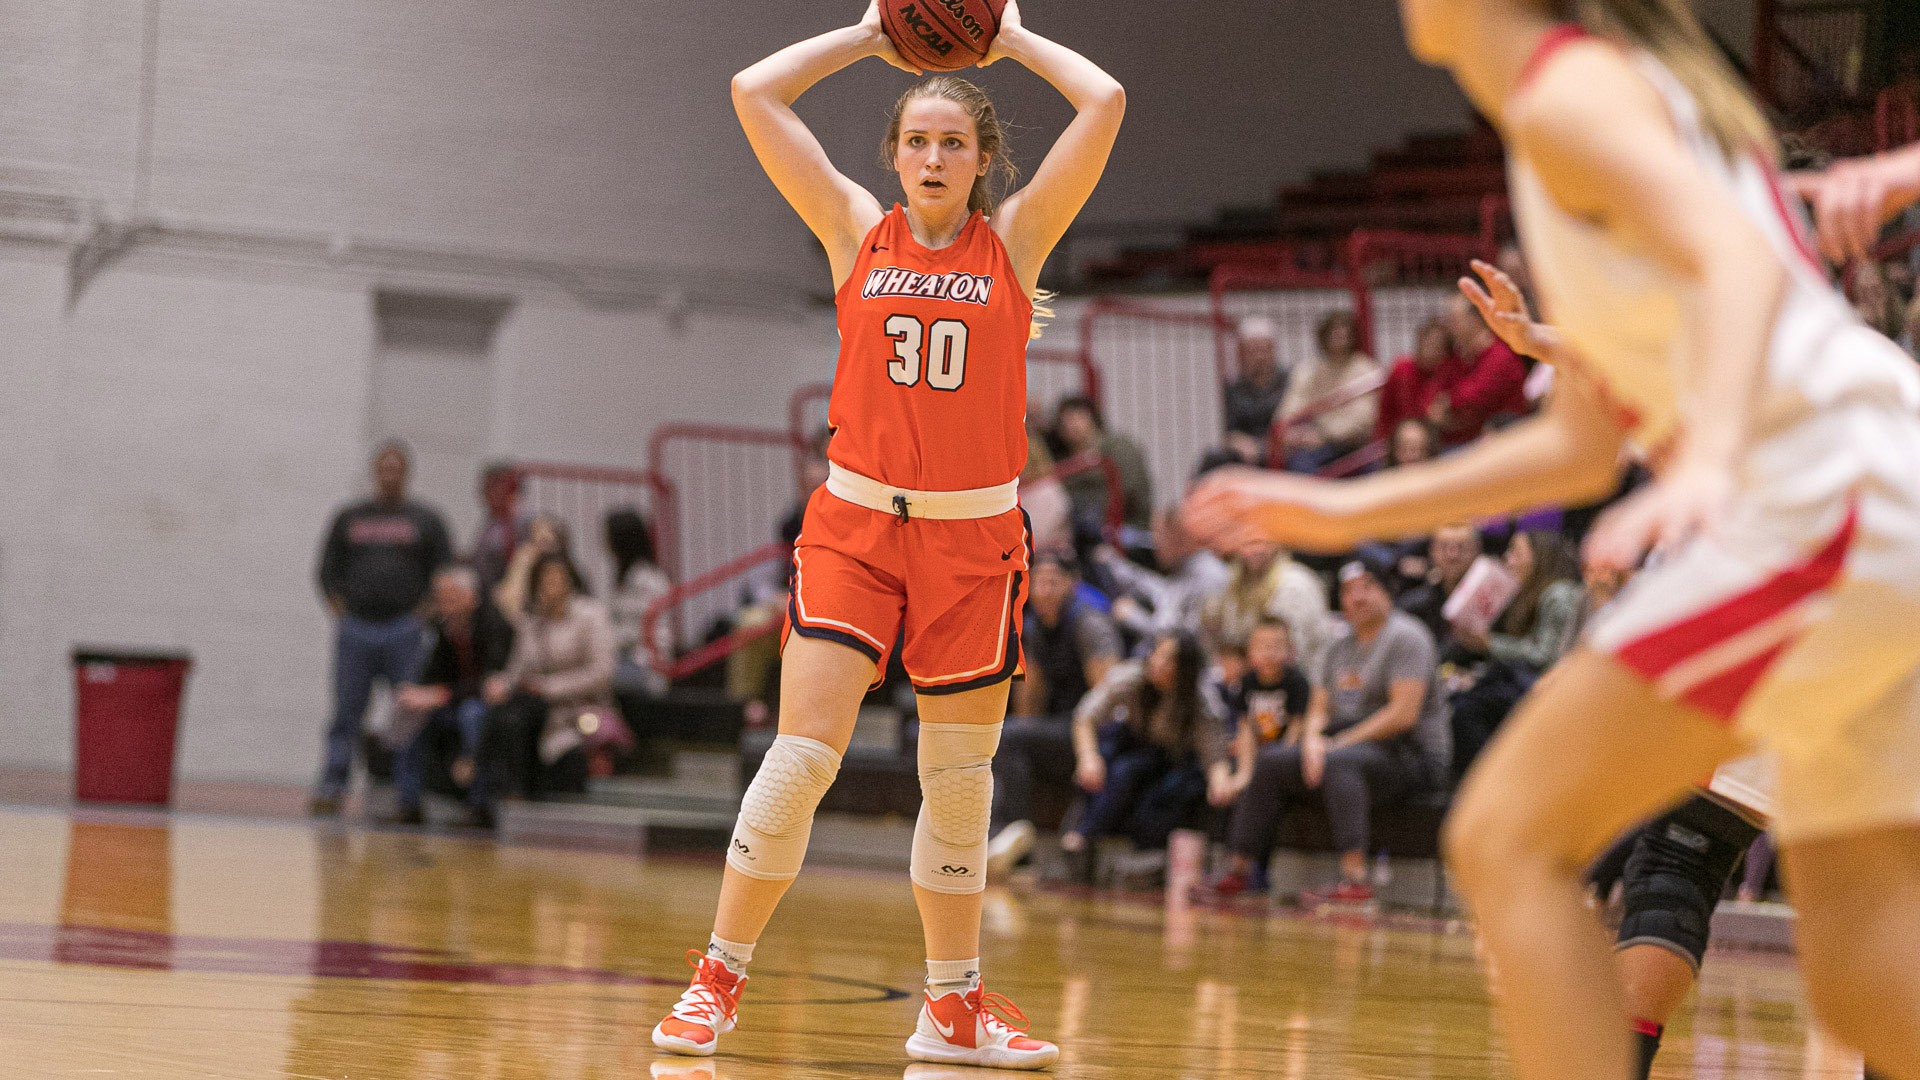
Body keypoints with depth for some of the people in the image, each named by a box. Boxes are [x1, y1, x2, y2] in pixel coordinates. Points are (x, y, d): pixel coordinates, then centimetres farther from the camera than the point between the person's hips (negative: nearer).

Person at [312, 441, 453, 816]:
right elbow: (328, 572, 15)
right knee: (346, 712, -1)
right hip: (356, 628, 2)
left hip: (405, 632, -2)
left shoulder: (426, 521, 8)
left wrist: (418, 618, -3)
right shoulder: (349, 518, 14)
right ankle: (330, 789, -1)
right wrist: (341, 615, 2)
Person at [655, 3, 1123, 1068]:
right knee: (802, 752, -11)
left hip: (973, 537, 1)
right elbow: (754, 93, 0)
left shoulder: (1015, 240, 2)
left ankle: (953, 1006, 20)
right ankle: (719, 977, 0)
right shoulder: (859, 231, 4)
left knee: (960, 780, 8)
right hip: (855, 522, -1)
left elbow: (1103, 104, -6)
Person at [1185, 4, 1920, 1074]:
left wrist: (1710, 456, -38)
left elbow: (1738, 259, -21)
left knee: (1507, 839, -6)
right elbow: (1586, 446, 30)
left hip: (1822, 490, -9)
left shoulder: (1566, 90, -2)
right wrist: (1346, 512, 34)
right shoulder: (1635, 88, 27)